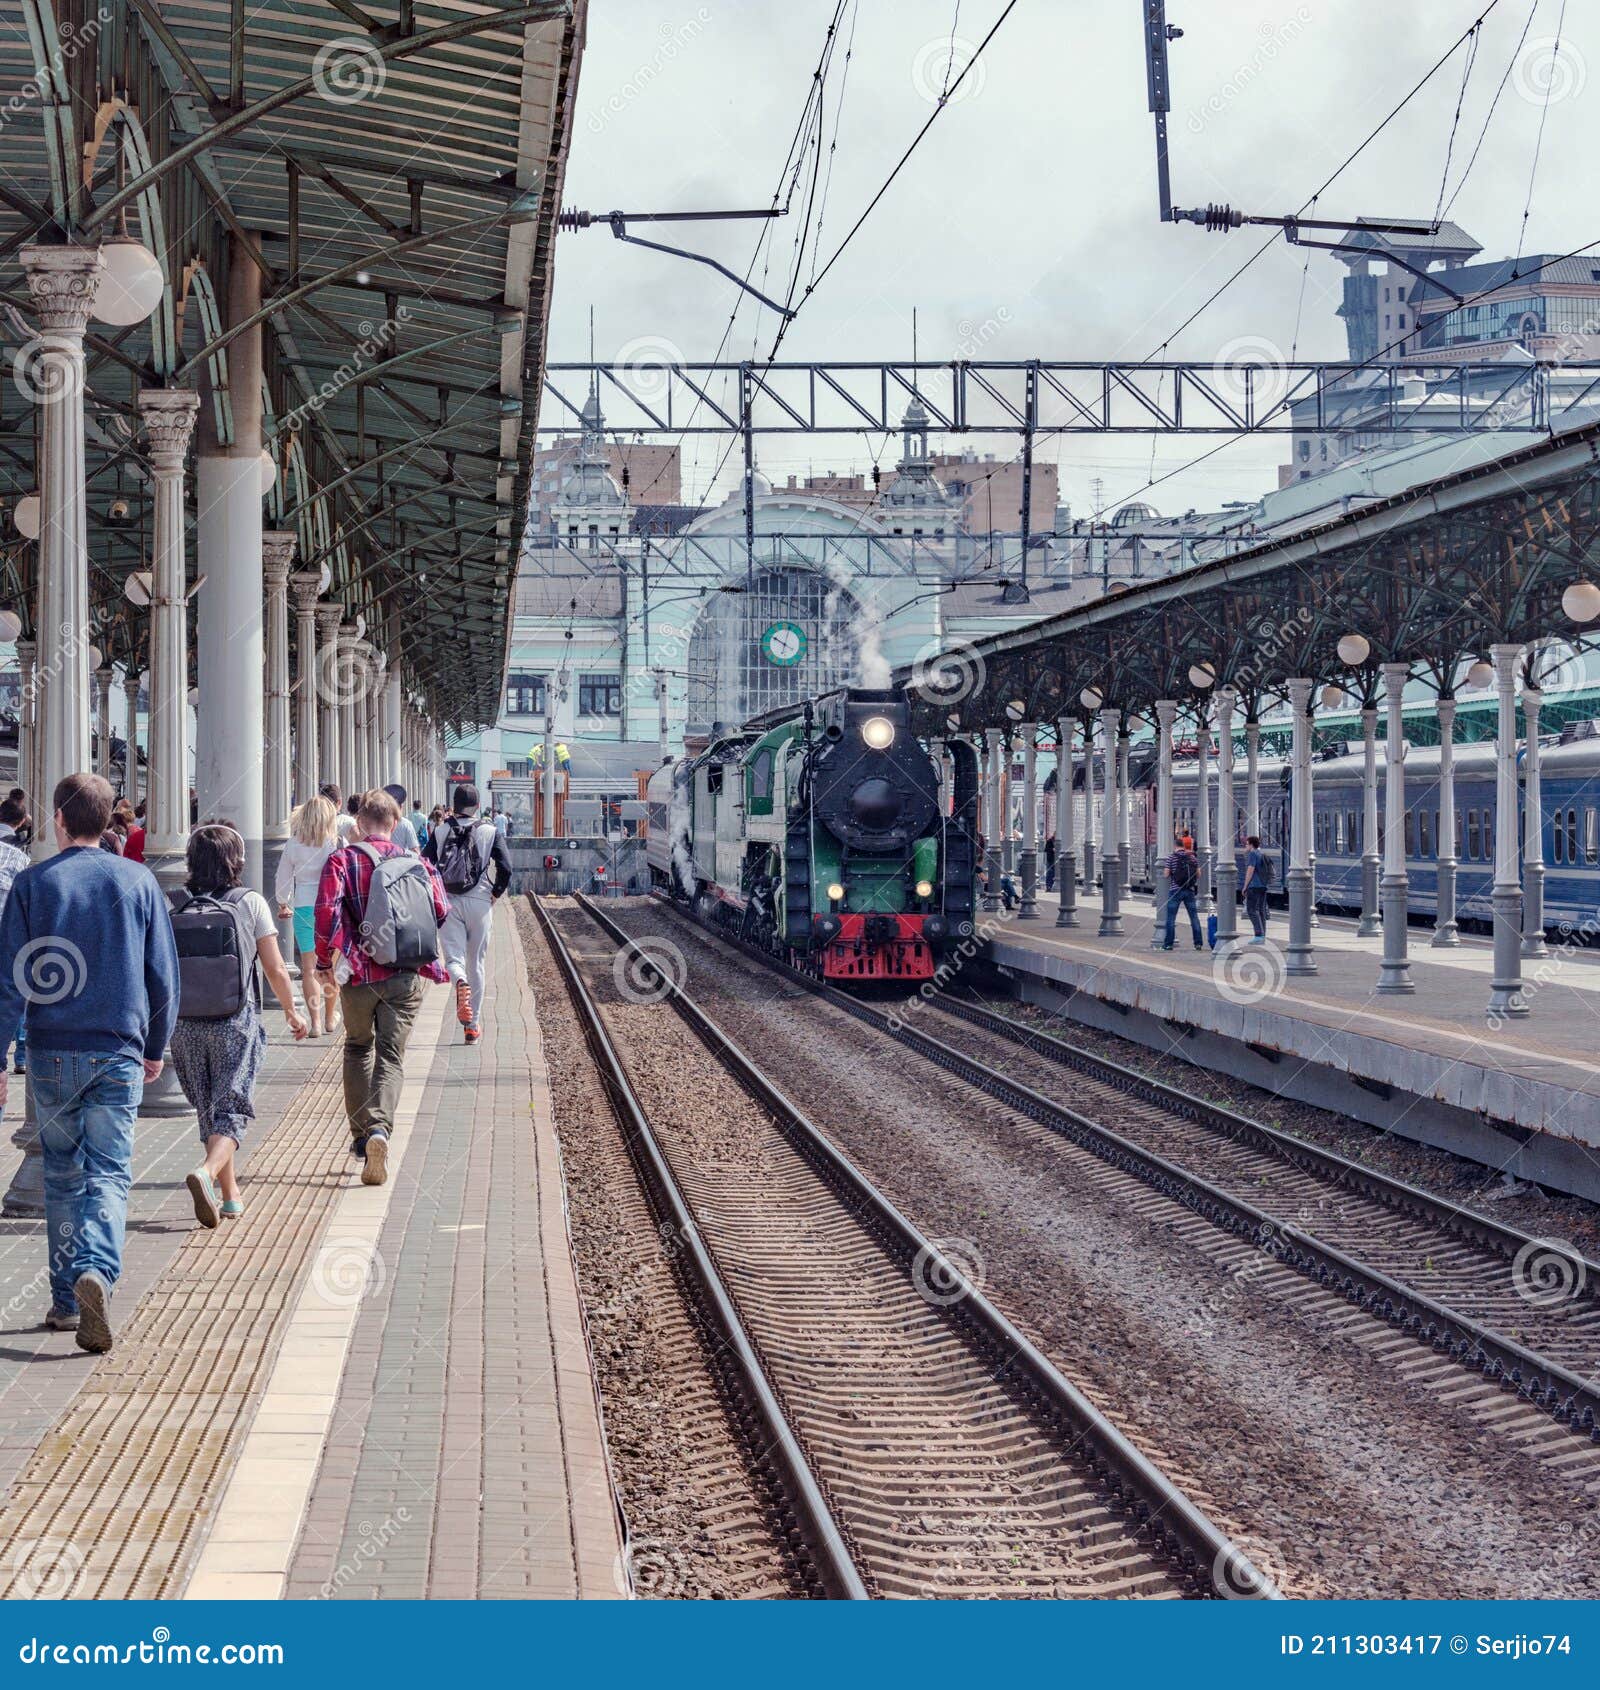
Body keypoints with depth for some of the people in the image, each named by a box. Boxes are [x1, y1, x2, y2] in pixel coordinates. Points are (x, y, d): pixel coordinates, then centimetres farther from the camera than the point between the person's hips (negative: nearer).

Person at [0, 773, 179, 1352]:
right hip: (119, 1054, 0)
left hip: (53, 1054, 0)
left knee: (63, 1174, 14)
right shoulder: (139, 881, 2)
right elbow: (164, 974, 5)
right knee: (109, 1173, 1)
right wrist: (155, 1048, 17)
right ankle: (96, 1270, -25)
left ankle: (66, 1300, 16)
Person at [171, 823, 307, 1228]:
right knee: (231, 1109, -1)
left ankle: (230, 1193, 25)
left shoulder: (177, 908, 0)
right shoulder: (251, 903, -4)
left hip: (186, 1024, 3)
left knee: (208, 1110, 17)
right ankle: (207, 1172, -28)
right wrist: (292, 1011, 14)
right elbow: (275, 969, -2)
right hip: (236, 1022, -3)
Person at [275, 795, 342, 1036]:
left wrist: (283, 904, 22)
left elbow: (283, 878, 6)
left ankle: (315, 1022, 0)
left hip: (304, 907, 0)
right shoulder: (337, 844, -8)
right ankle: (330, 1018, 27)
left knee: (309, 968, 5)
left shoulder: (294, 844, -2)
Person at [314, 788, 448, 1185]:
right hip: (406, 975, 1)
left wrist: (325, 959, -2)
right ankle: (380, 1127, -21)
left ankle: (361, 1133, 20)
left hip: (358, 973, -1)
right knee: (391, 1056, 3)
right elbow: (440, 913, 2)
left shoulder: (342, 860, -4)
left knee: (358, 1048, 20)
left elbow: (327, 911, -15)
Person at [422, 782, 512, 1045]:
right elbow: (506, 867, -10)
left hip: (448, 903, 0)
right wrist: (497, 893, 5)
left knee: (453, 958, 4)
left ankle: (460, 984, -33)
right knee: (476, 964, 10)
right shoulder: (490, 831, -1)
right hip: (479, 902, 0)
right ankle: (474, 1025, 14)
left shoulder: (440, 831, 3)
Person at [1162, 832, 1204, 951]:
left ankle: (1168, 943, 3)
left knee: (1171, 918, 3)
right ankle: (1198, 943, 4)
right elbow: (1198, 874, 5)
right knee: (1194, 917, 7)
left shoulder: (1171, 858, -5)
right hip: (1190, 891, 3)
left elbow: (1166, 874, -6)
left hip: (1175, 890, -3)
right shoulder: (1193, 858, 4)